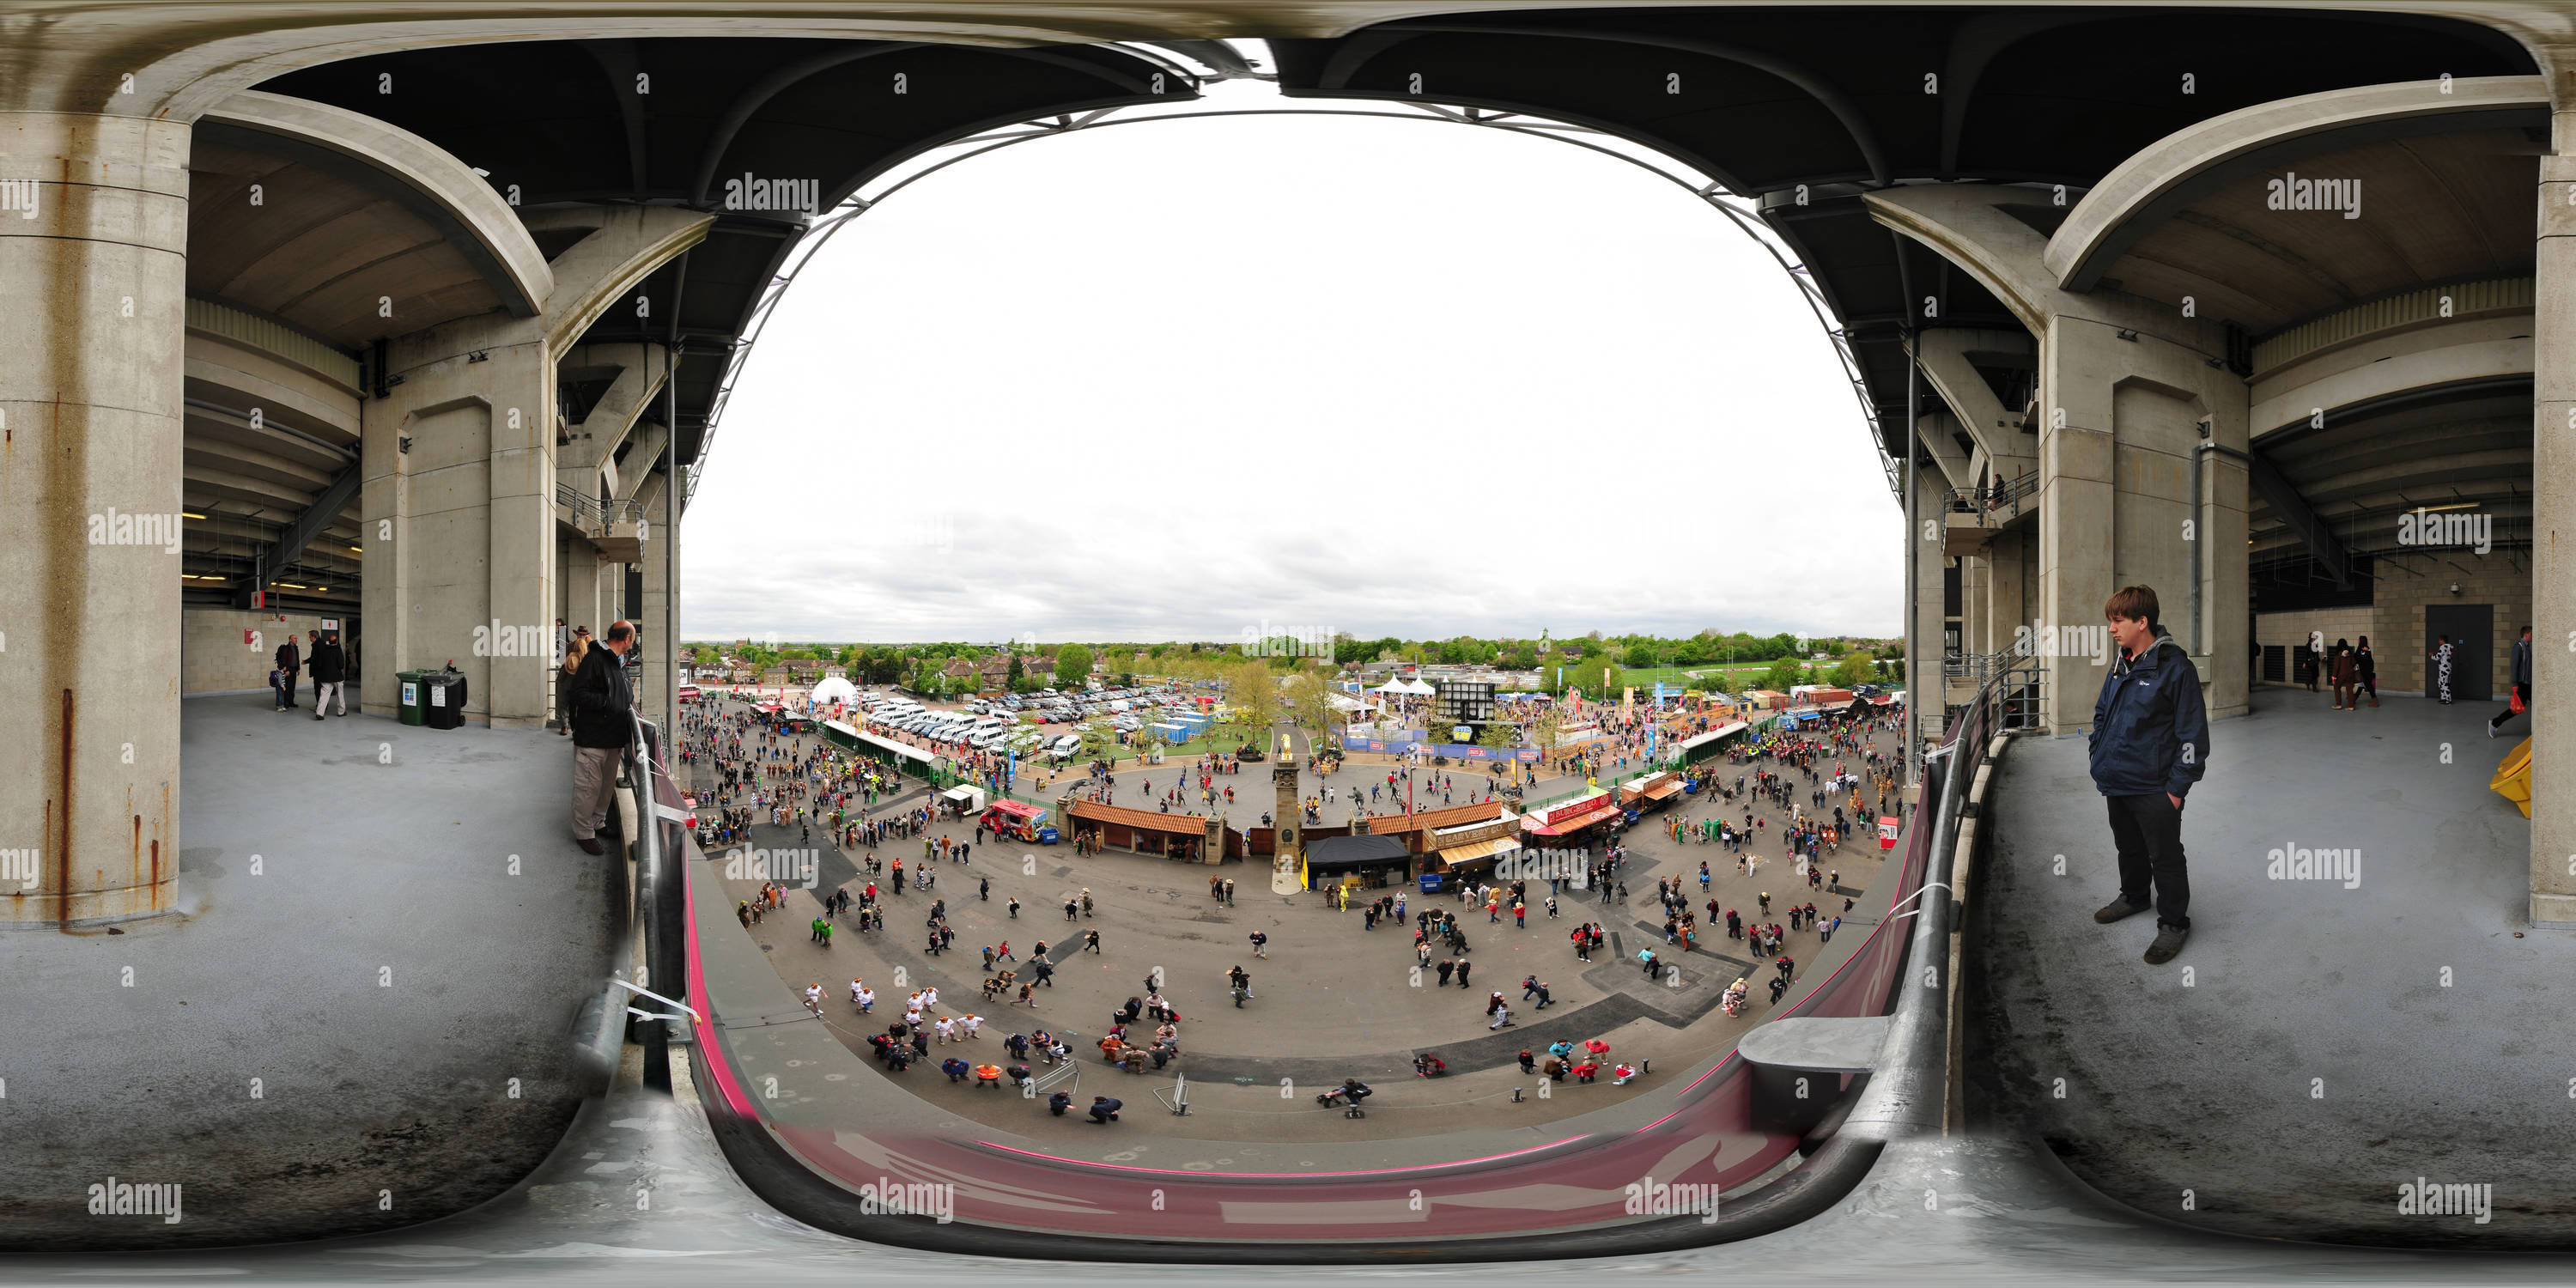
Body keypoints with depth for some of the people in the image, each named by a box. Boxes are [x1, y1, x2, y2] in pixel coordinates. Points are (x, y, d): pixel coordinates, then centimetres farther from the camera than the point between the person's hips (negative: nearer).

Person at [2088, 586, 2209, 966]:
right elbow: (2101, 714, 22)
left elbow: (2193, 732, -16)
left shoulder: (2175, 667, -16)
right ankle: (2134, 896, 44)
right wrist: (2100, 763, 16)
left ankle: (2174, 922, 16)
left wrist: (2177, 787, -16)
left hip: (2154, 789, -8)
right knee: (2129, 848, 24)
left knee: (2165, 857, 3)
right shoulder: (2120, 667, 9)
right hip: (2118, 784, 8)